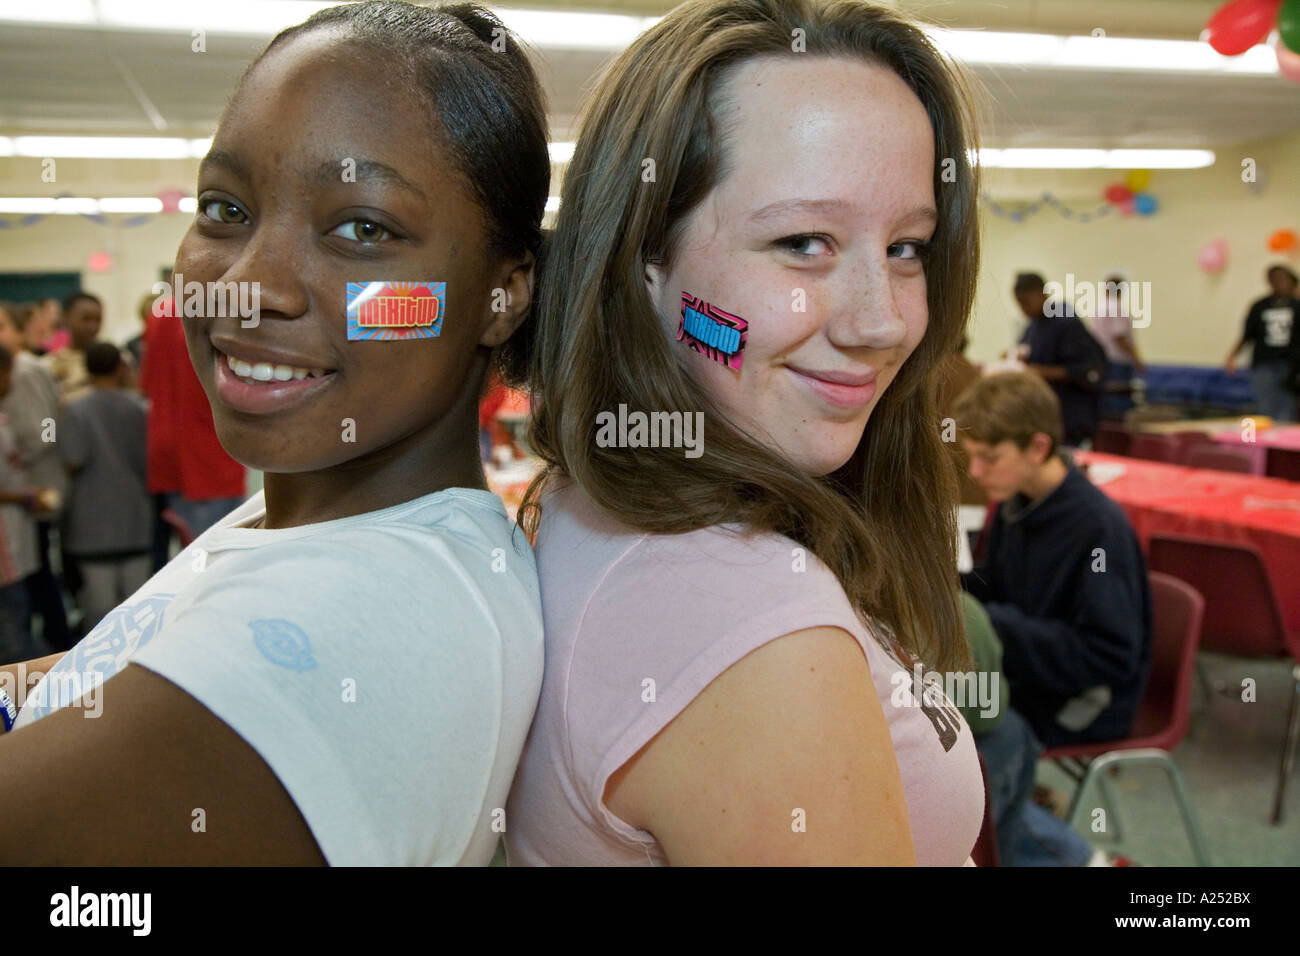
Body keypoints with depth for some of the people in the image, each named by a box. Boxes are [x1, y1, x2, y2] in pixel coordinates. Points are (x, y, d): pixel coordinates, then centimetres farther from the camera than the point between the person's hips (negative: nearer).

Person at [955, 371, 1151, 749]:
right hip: (1021, 674, 8)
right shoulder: (1016, 504, 1)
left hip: (1078, 708, -8)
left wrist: (994, 624, -28)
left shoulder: (1100, 526, -23)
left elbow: (1111, 659, -23)